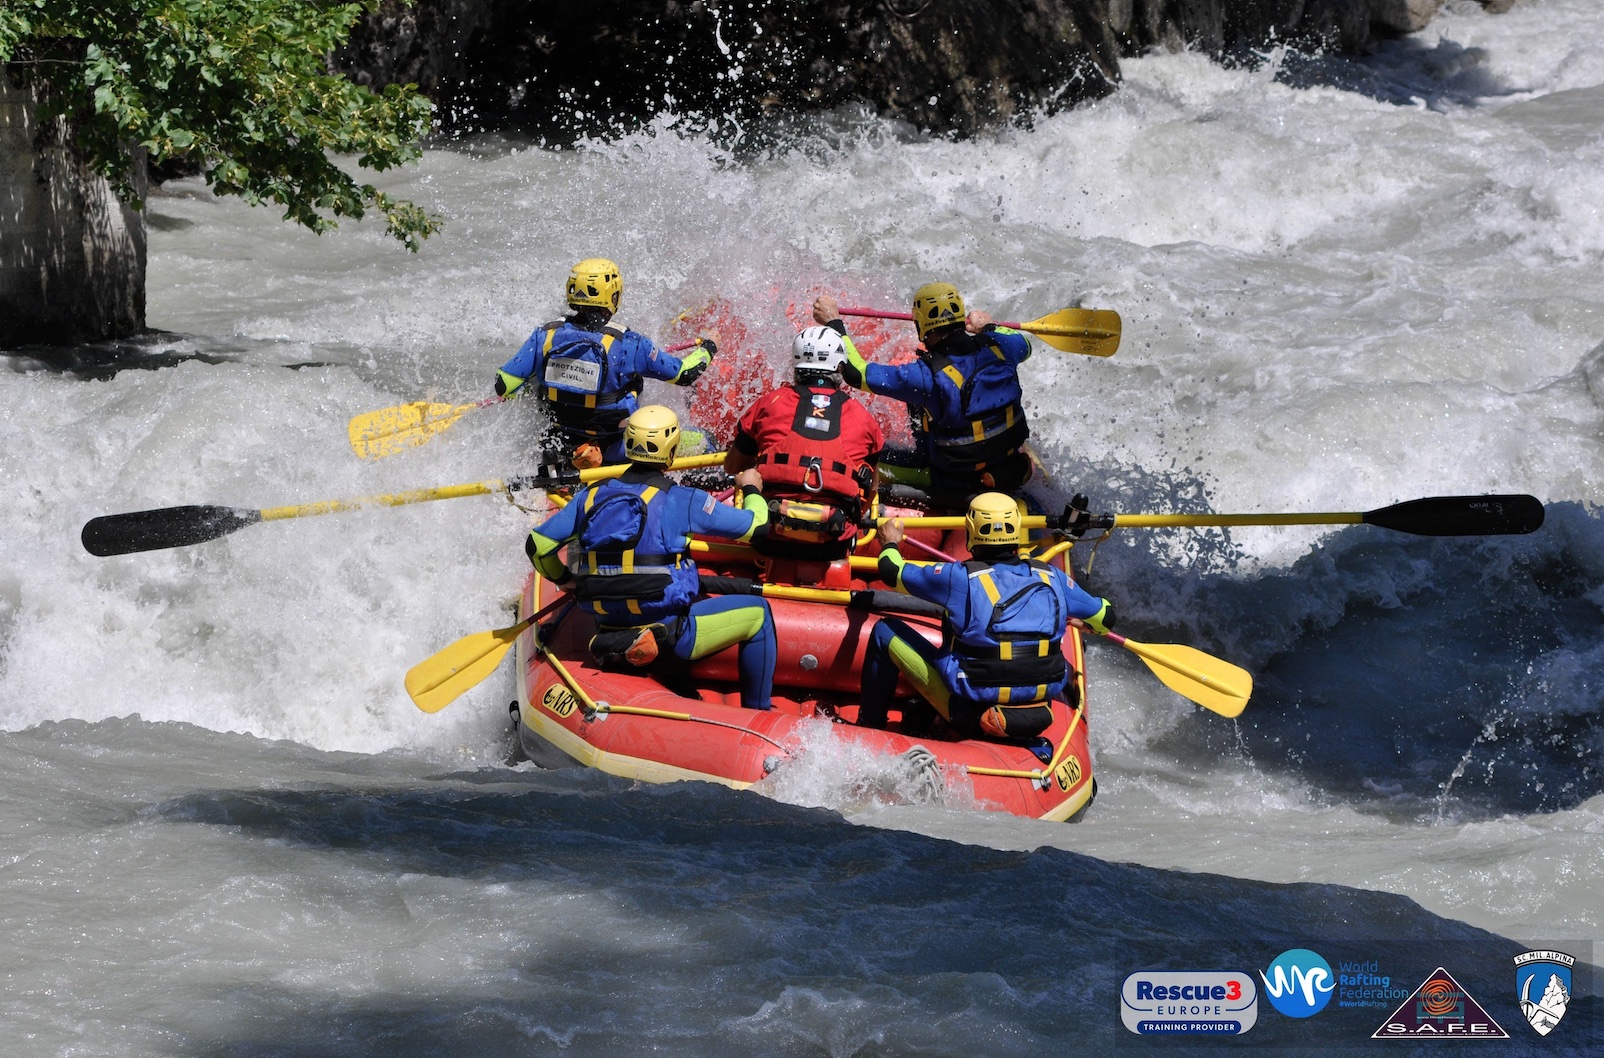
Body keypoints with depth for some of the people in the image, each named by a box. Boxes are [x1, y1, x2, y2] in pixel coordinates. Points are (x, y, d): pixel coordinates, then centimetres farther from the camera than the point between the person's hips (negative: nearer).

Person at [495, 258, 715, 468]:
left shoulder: (546, 335, -13)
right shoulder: (627, 344, -20)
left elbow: (504, 386, -9)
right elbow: (684, 373, -9)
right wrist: (705, 350, 13)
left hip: (564, 446, 4)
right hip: (616, 451, -4)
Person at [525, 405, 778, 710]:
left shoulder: (591, 496, 2)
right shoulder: (682, 500, -10)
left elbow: (538, 544, 8)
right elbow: (756, 526, -3)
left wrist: (564, 579, 28)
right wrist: (752, 489, 19)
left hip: (611, 629, 6)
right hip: (672, 636, -6)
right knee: (757, 613, 12)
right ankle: (758, 715, 13)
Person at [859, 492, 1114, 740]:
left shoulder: (959, 577, -10)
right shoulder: (1052, 578, -1)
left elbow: (892, 571, 4)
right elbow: (1105, 617, 15)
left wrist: (890, 543, 28)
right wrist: (1074, 617, 39)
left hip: (967, 713, -4)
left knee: (885, 631, 12)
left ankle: (868, 729, 23)